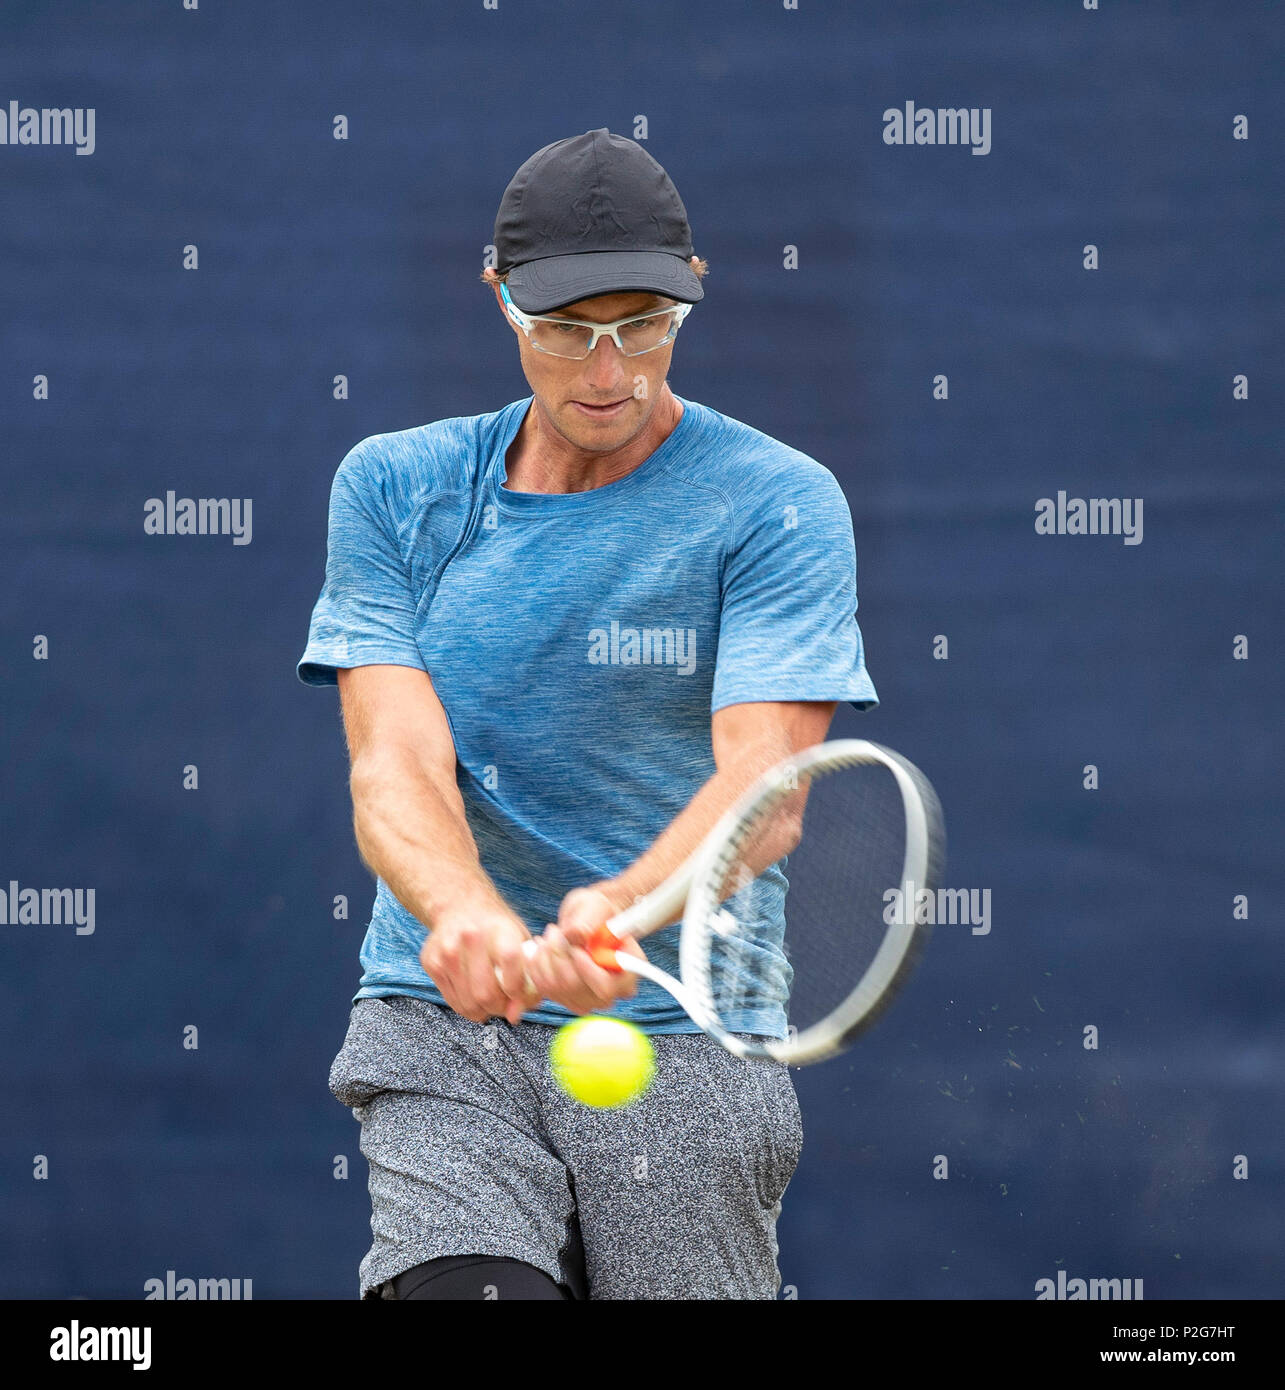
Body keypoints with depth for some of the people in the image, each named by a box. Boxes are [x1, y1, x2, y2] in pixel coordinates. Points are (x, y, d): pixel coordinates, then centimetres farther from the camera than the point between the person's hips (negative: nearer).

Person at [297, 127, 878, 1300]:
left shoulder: (779, 503, -3)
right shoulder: (394, 488, 5)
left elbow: (760, 776, -15)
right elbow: (394, 765, -6)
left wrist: (621, 912, -36)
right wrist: (467, 917, -28)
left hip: (686, 1040, -1)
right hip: (441, 1031, 1)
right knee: (466, 1291, -24)